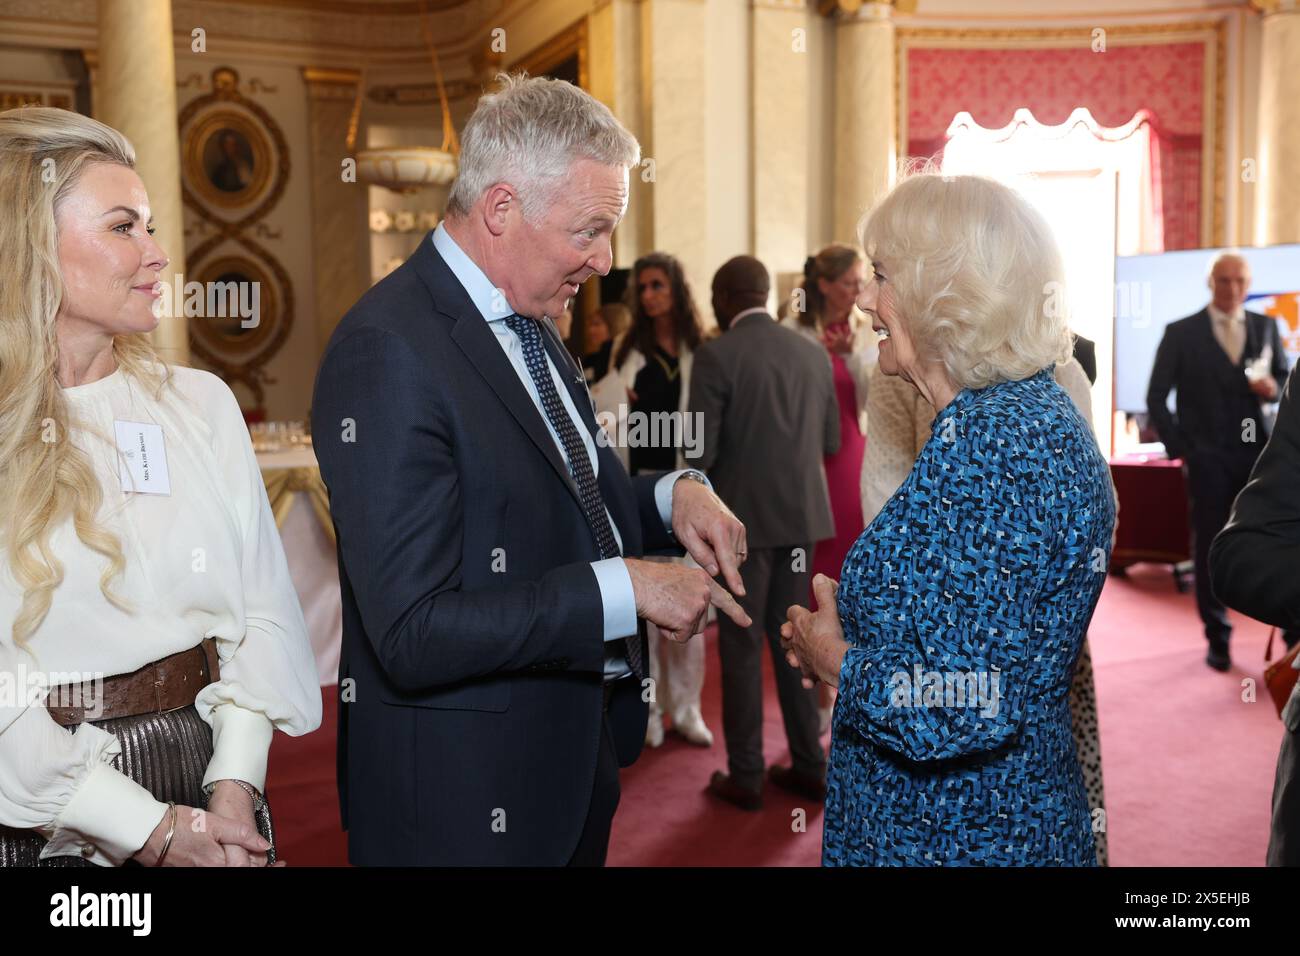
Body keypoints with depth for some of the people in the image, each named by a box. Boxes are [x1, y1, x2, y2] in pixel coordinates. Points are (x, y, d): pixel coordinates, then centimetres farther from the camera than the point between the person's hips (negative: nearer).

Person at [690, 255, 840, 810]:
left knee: (741, 645, 4)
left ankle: (746, 776, 12)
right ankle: (809, 766, 21)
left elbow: (701, 450, -15)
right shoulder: (813, 353, 6)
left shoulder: (716, 355, -11)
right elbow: (830, 441, 10)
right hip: (801, 514, 5)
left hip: (745, 516, -5)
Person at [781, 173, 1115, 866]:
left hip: (961, 840, -9)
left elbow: (955, 710, -29)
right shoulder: (1041, 412, 6)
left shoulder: (991, 440, -25)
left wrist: (835, 658, -13)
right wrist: (851, 631, 4)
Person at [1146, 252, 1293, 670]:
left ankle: (1292, 630, 7)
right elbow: (1156, 397, 2)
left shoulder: (1266, 327, 11)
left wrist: (1274, 388, -10)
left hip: (1257, 451, 2)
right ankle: (1218, 639, 12)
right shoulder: (1181, 333, 1)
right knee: (1210, 548, 2)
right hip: (1208, 457, -2)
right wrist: (1179, 448, -5)